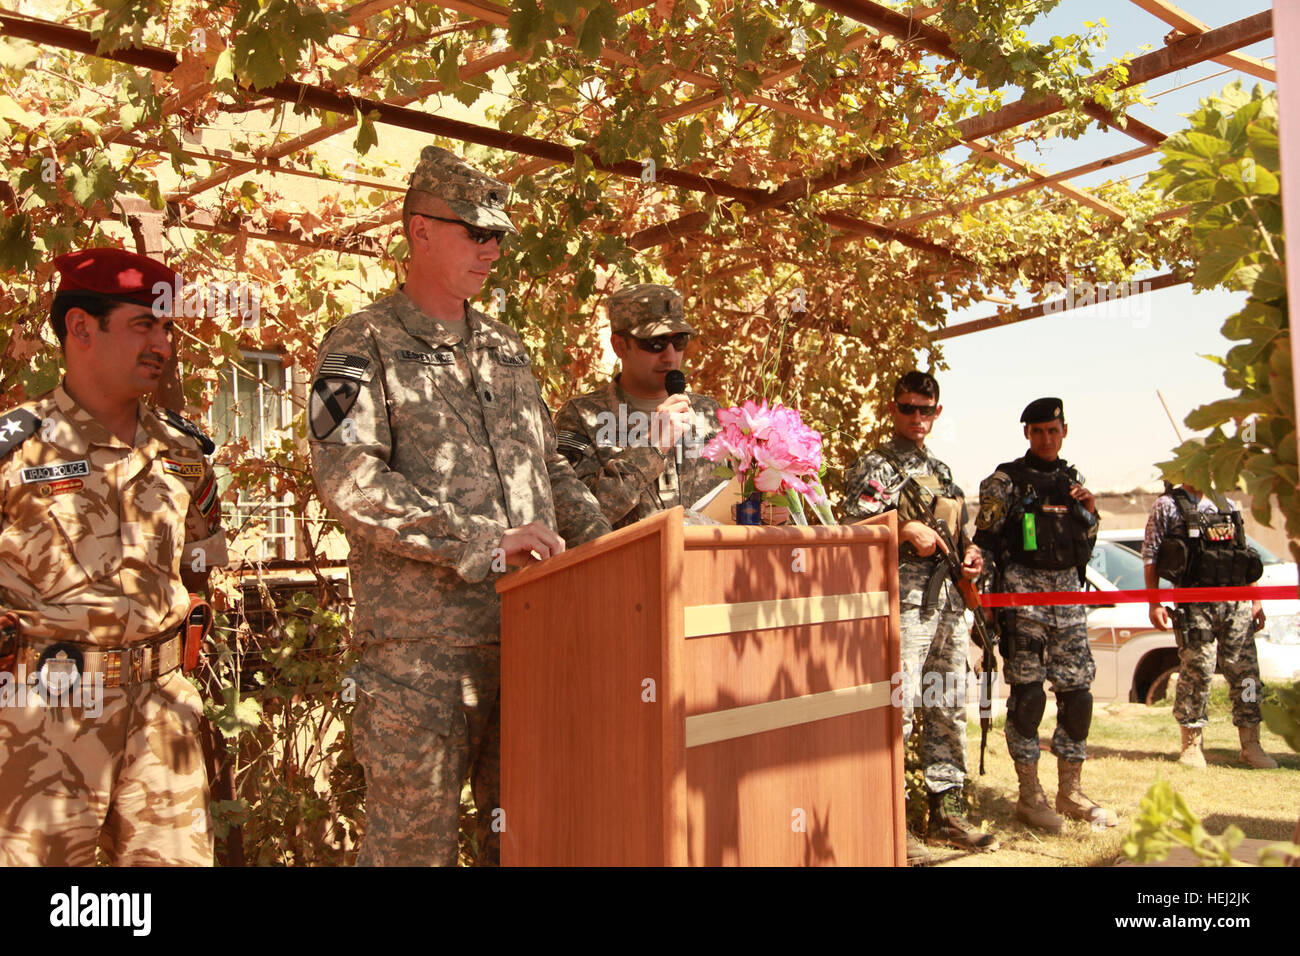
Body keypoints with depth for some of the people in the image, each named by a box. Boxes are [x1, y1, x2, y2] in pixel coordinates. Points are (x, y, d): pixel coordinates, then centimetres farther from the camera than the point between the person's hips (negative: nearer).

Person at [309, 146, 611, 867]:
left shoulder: (504, 348, 19)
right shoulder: (362, 346, -1)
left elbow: (550, 468, 23)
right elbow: (351, 483, -15)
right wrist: (484, 544, -19)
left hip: (530, 627, 6)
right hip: (423, 640, -6)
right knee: (412, 834, 2)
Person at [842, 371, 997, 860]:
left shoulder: (942, 471, 22)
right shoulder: (875, 465, 0)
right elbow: (853, 524, -11)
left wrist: (971, 555, 9)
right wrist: (906, 529, -20)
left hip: (950, 602, 8)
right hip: (905, 600, -8)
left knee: (949, 709, 11)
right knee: (896, 709, -11)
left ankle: (947, 812, 21)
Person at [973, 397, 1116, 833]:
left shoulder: (1072, 479, 16)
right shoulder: (1006, 480, 0)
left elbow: (1086, 546, 21)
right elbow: (985, 538, -4)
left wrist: (1089, 512, 4)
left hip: (1068, 589, 5)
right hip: (1024, 588, -5)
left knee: (1077, 690, 5)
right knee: (1027, 691, -5)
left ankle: (1070, 792, 16)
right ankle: (1029, 794, 4)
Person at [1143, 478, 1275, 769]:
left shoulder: (1229, 506, 18)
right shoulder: (1167, 506, 1)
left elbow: (1246, 557, 21)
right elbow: (1150, 557, -3)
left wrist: (1256, 601, 14)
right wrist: (1154, 603, -10)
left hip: (1236, 603, 5)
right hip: (1194, 604, -5)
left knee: (1245, 671, 3)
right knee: (1196, 672, -4)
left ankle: (1251, 746, 14)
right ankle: (1191, 746, 8)